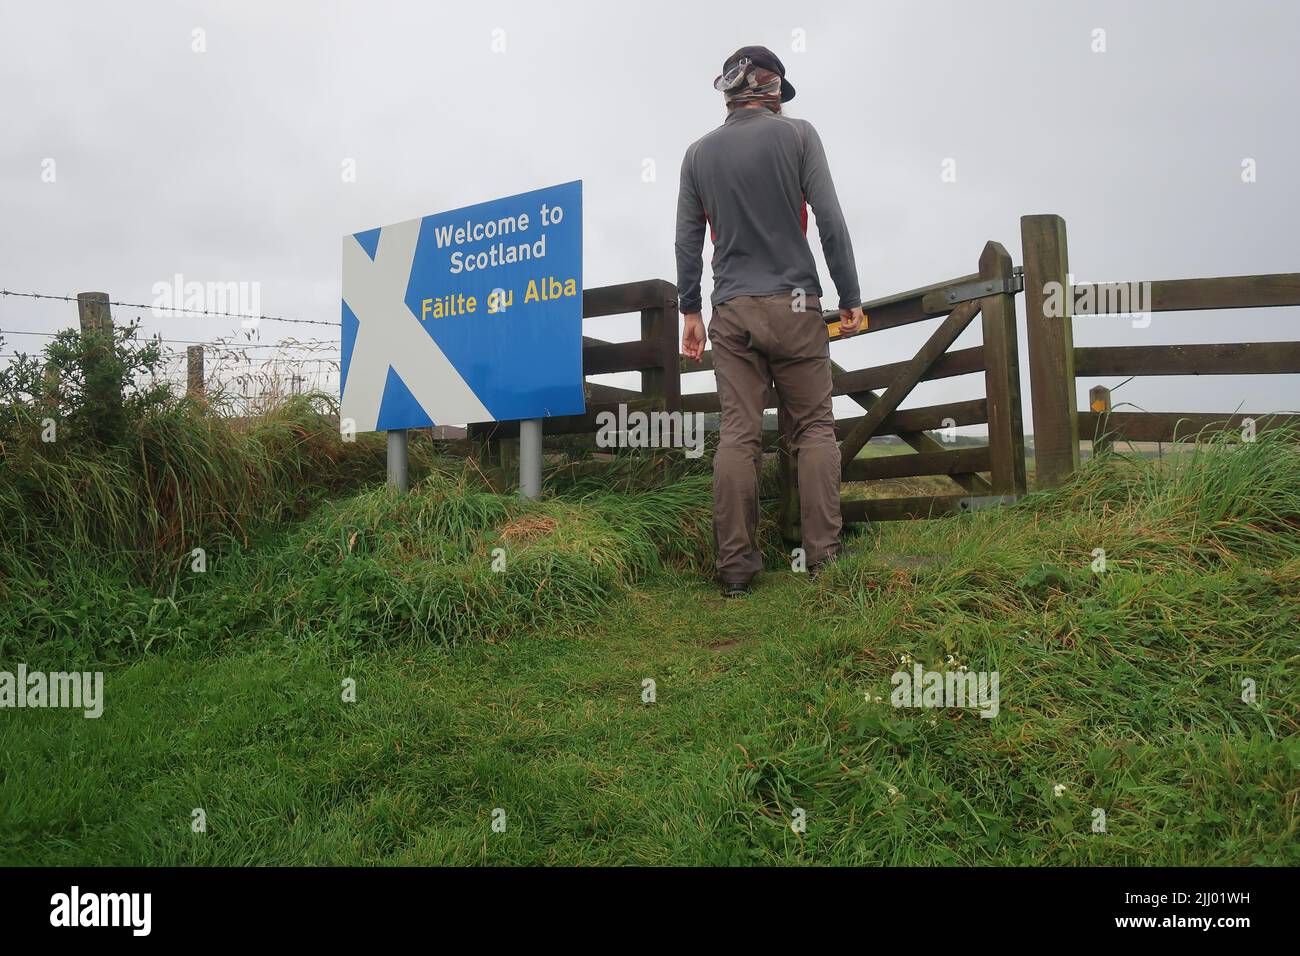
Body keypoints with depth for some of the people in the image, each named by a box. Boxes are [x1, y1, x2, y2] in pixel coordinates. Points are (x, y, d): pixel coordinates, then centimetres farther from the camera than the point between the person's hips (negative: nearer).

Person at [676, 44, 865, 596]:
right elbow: (830, 221, -3)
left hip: (731, 311, 3)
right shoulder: (797, 135, 2)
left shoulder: (699, 153, 10)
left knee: (738, 435, 1)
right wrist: (850, 298, 1)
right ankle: (823, 558, 1)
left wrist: (689, 310, 15)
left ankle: (736, 569, 1)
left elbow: (688, 240, 10)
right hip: (794, 304, -2)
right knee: (815, 428, 4)